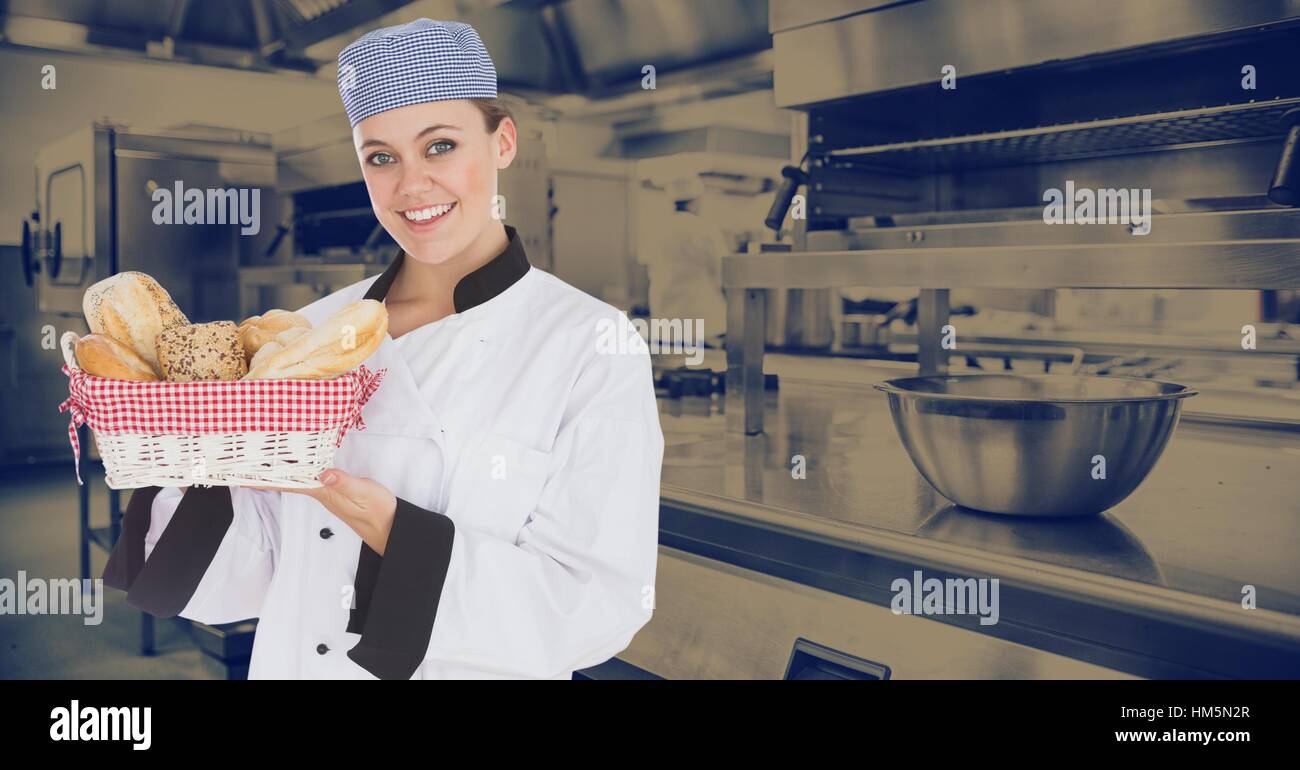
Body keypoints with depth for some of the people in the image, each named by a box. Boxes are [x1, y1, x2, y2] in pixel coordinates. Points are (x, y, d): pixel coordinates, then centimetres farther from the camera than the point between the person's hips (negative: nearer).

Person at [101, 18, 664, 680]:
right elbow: (265, 568, -1)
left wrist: (390, 528, -27)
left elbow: (600, 608, -19)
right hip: (291, 662, 4)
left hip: (484, 667, -3)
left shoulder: (593, 345, -16)